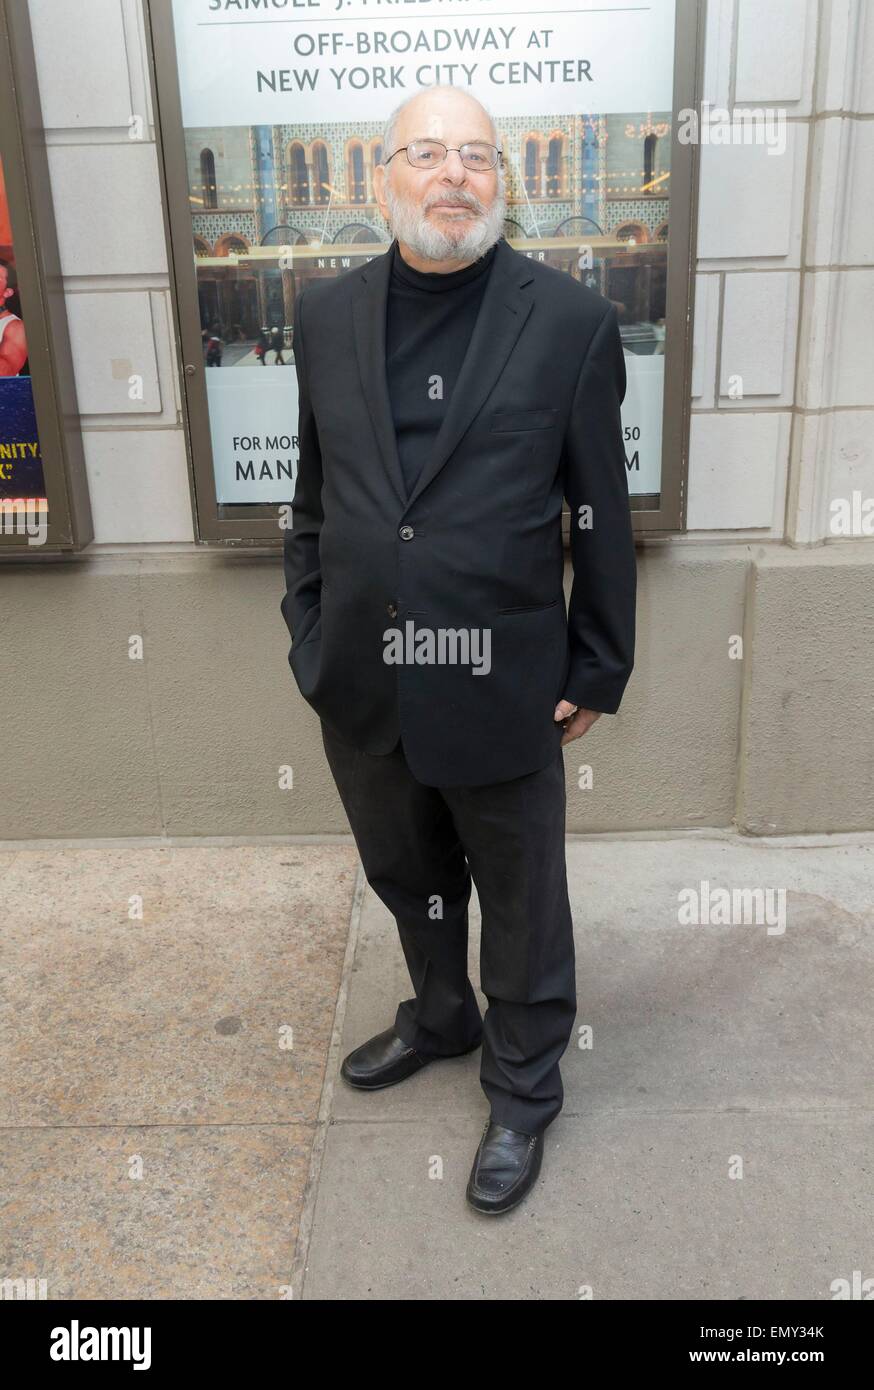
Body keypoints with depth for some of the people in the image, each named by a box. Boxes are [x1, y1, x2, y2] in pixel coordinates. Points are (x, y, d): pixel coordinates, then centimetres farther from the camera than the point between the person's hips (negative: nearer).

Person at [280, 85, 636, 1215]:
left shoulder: (570, 322, -6)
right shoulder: (325, 317, 4)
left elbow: (601, 513, -3)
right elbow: (314, 497, 10)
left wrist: (597, 670, -2)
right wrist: (309, 636, 8)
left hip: (501, 690, -3)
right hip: (363, 691, 4)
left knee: (521, 899, 14)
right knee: (407, 879, 23)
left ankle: (523, 1086, 38)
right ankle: (439, 1017, 51)